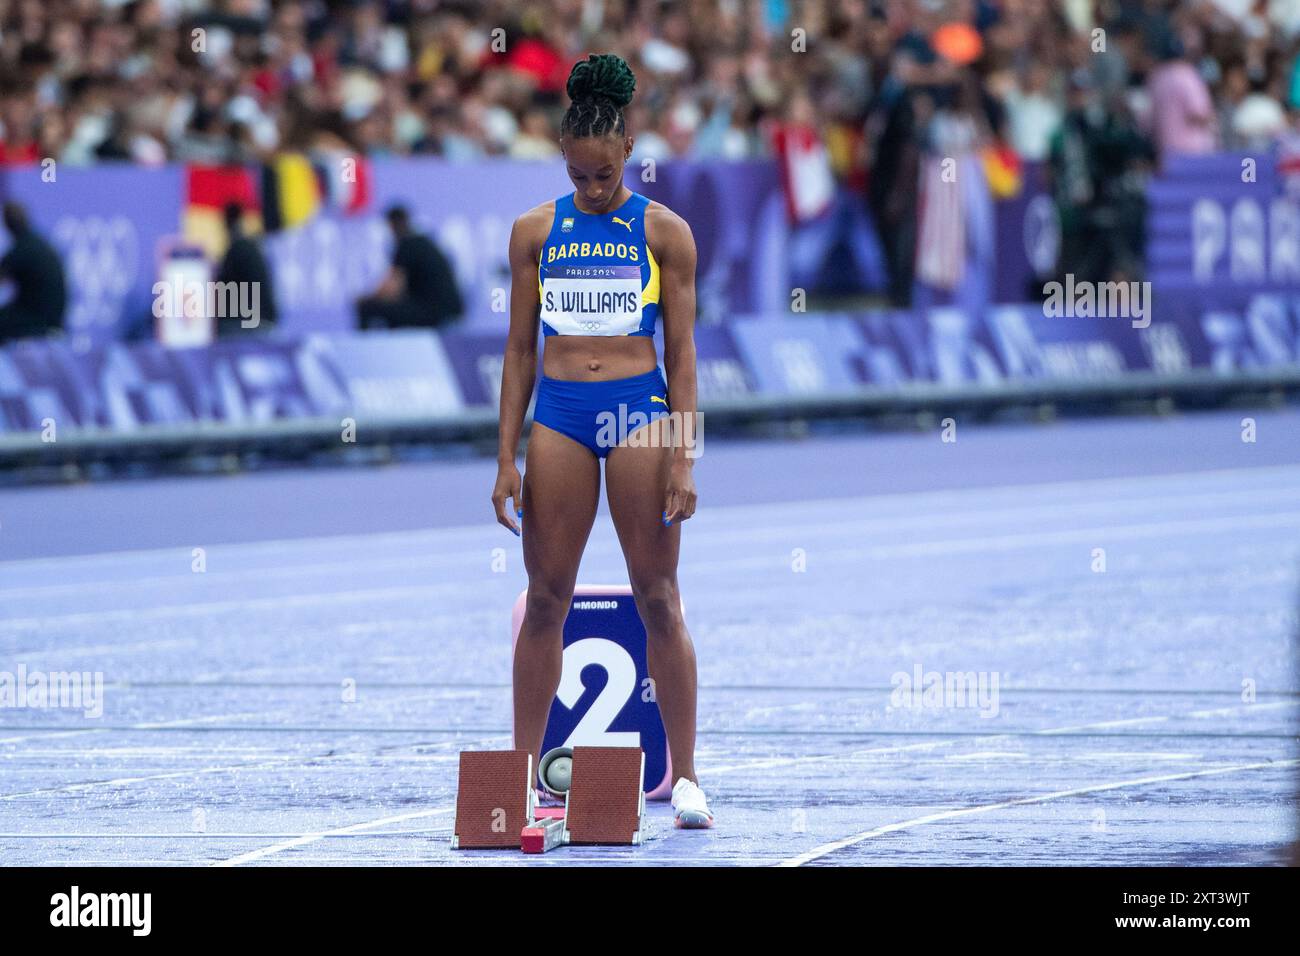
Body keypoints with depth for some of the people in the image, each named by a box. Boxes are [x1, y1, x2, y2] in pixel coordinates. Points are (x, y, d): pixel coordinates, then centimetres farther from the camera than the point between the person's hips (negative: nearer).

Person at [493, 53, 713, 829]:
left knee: (658, 596, -2)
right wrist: (508, 458, 5)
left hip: (640, 410, -2)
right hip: (558, 415, 2)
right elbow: (520, 350, 10)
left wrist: (684, 459, -5)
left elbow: (681, 351, 2)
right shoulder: (535, 232, 6)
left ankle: (685, 776, 1)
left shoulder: (664, 232, 1)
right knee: (546, 597, 3)